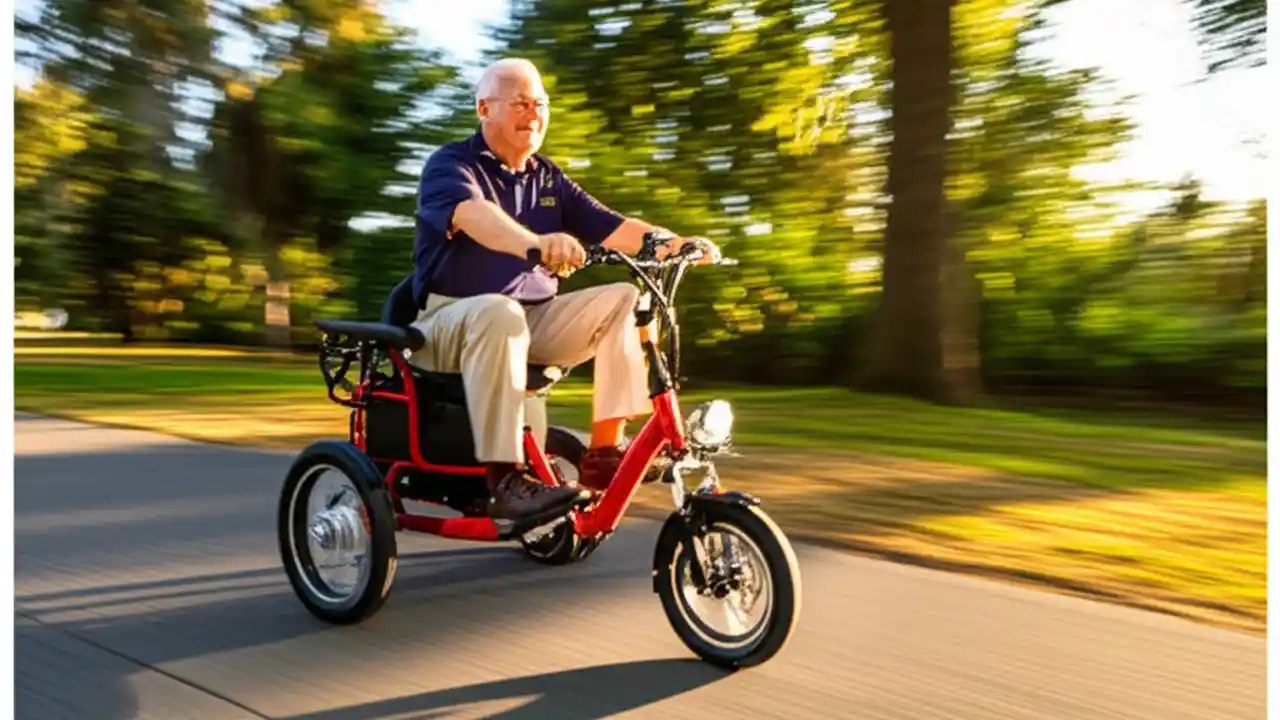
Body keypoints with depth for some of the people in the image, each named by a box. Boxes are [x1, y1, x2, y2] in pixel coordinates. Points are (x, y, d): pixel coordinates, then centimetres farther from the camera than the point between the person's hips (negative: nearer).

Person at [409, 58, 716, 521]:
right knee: (499, 311, -39)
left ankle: (604, 452, -15)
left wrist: (673, 243, -18)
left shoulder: (548, 179, 12)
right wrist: (534, 243, -51)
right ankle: (503, 480, -36)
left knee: (625, 299, -12)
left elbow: (613, 228, 1)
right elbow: (473, 214, -31)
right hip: (453, 320, -6)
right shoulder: (450, 165, -7)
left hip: (535, 320, 6)